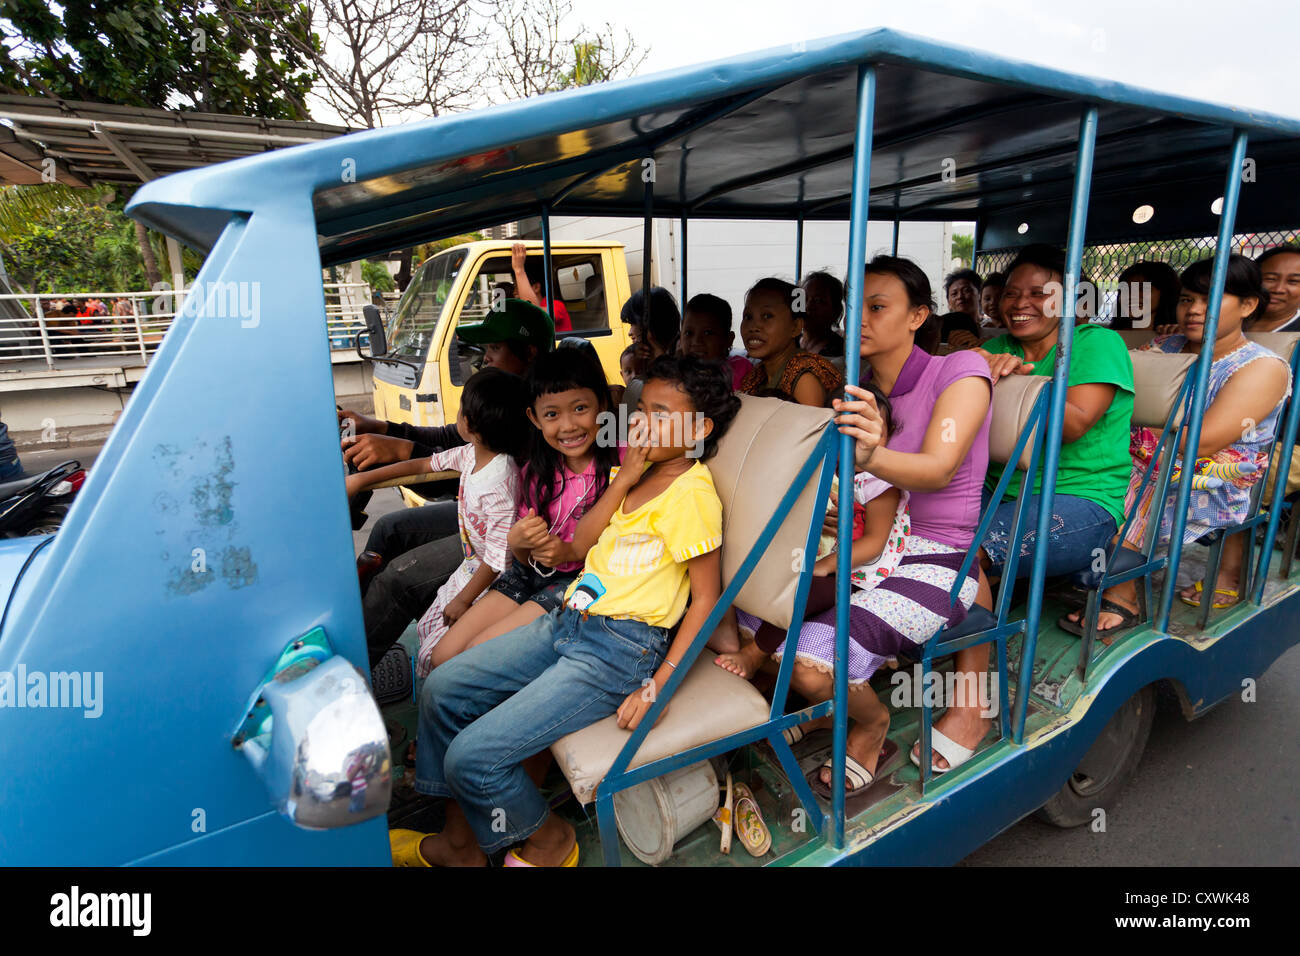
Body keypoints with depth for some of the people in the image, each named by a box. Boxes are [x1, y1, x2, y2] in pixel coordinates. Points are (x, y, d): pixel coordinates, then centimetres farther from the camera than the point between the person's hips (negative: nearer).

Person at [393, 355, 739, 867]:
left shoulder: (692, 495, -14)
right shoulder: (639, 473, 12)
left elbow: (706, 598, -14)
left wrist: (656, 688, -16)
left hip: (621, 649, -9)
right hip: (568, 619, 9)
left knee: (473, 758, -14)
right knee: (442, 690, 6)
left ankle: (549, 840, 16)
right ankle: (459, 845, 21)